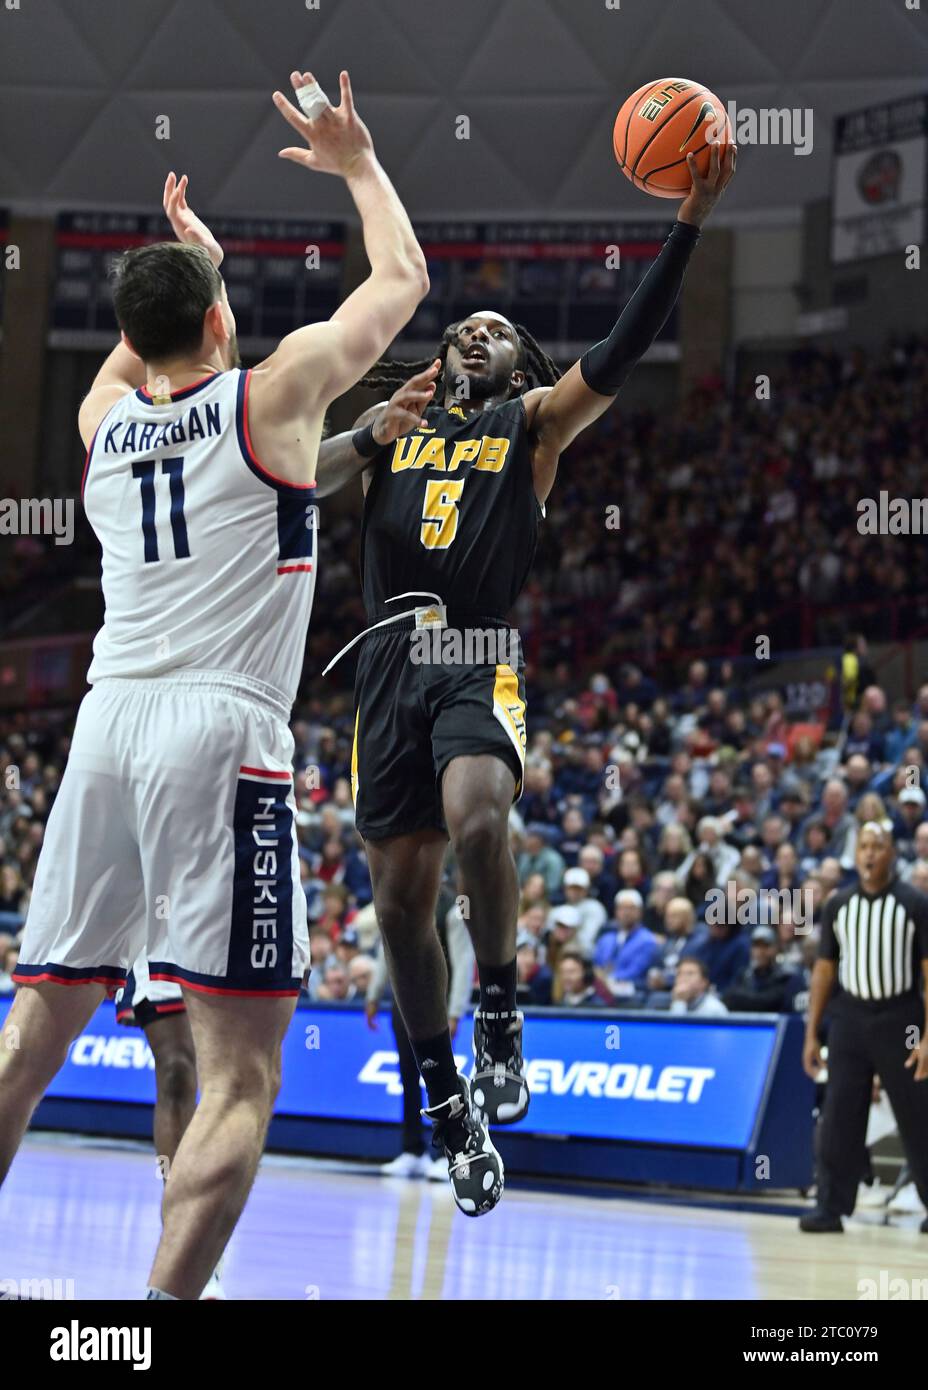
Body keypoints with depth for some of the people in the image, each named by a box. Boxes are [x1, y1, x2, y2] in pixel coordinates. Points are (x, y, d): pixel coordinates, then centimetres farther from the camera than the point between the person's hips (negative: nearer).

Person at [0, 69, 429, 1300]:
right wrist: (360, 166, 29)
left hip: (107, 725, 6)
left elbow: (142, 350, 42)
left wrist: (186, 255, 55)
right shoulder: (270, 397, 2)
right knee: (242, 1071, -8)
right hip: (221, 734, -6)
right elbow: (403, 279, 15)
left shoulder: (104, 418, 16)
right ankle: (163, 1304, -23)